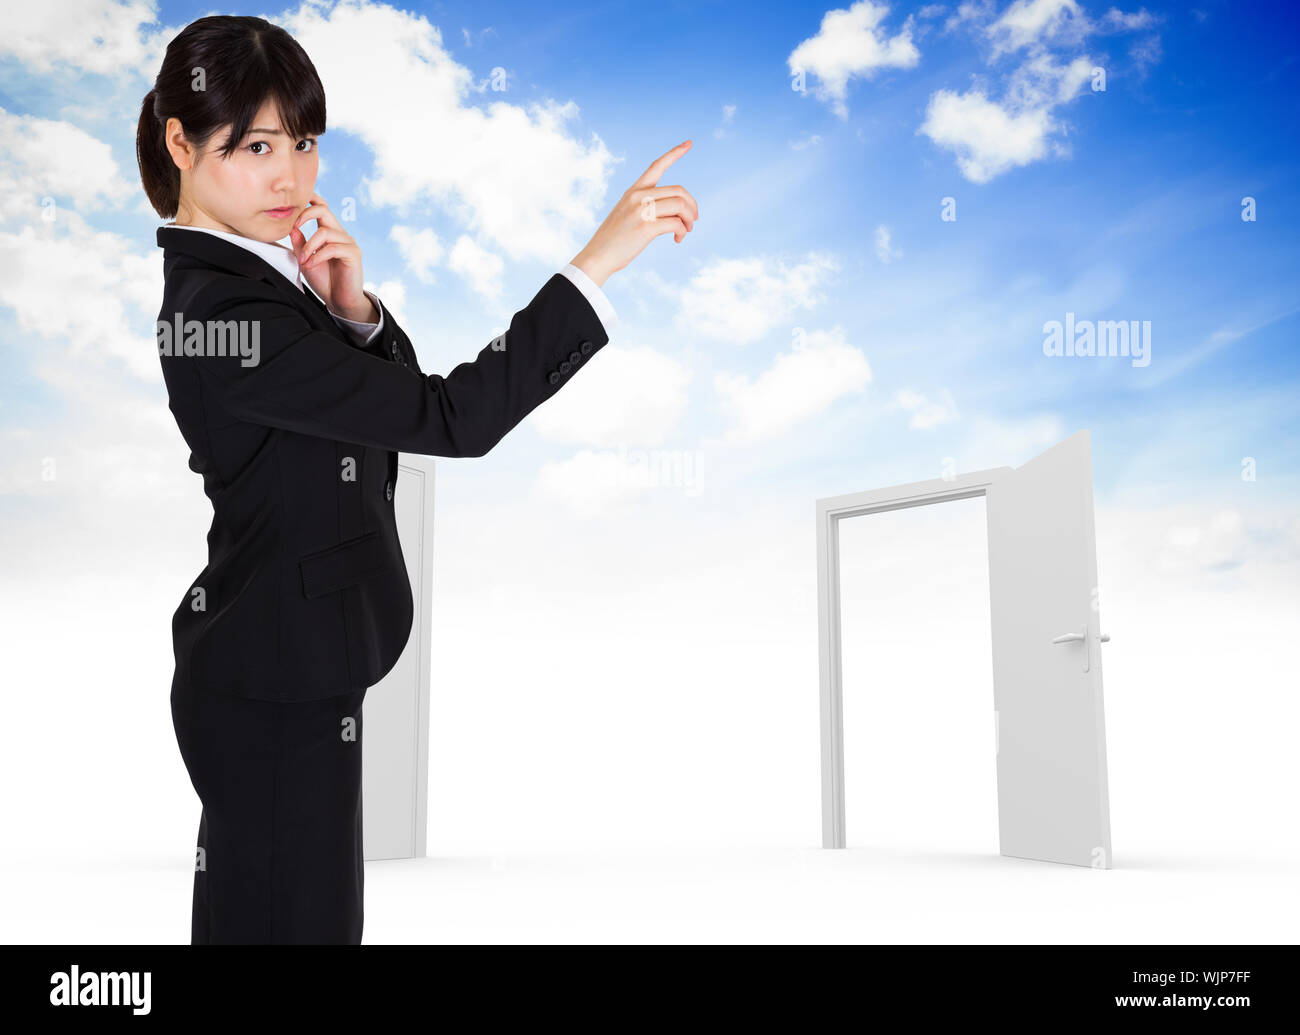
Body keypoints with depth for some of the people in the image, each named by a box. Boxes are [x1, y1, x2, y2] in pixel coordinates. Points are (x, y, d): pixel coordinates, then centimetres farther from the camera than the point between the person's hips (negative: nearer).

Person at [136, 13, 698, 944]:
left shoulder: (254, 273, 4)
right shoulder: (218, 309, -25)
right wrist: (601, 260, -32)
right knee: (296, 914, 7)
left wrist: (353, 310, -13)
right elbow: (449, 419, -30)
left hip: (273, 675, 10)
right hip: (278, 692, -10)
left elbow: (397, 402, 7)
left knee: (239, 912, 24)